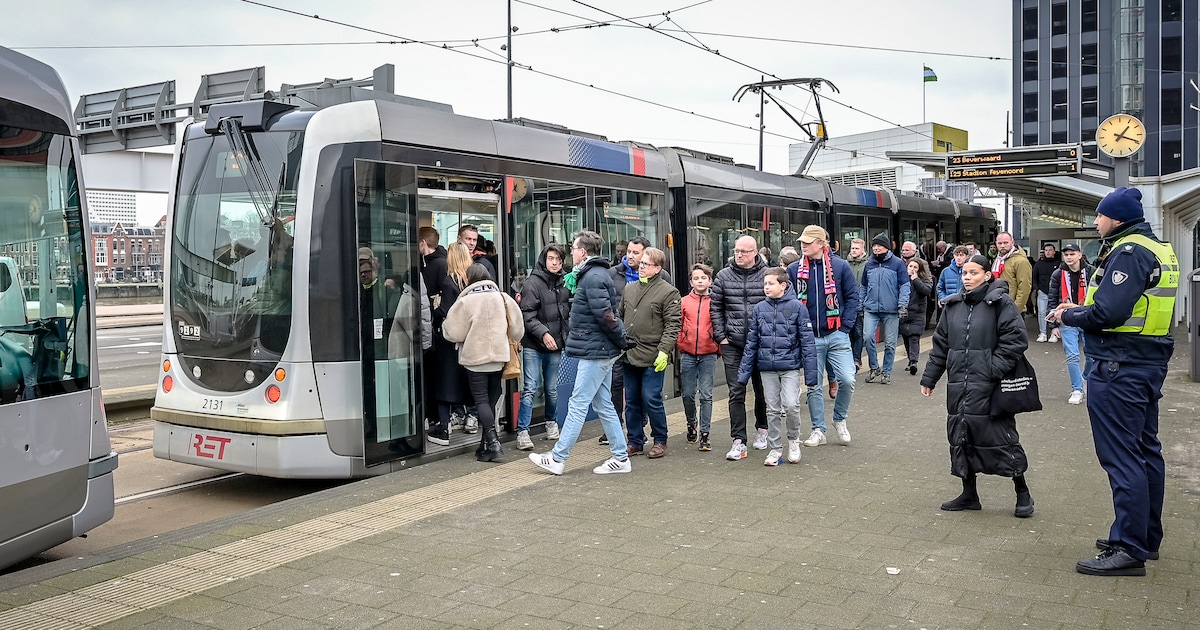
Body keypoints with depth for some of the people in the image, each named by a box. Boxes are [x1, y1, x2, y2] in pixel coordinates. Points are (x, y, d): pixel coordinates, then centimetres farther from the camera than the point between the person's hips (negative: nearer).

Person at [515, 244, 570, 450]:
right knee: (530, 389, -7)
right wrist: (543, 333, -25)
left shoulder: (564, 284, 8)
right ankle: (522, 432, -4)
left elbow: (567, 312, 20)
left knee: (551, 389, 16)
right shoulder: (532, 283, -10)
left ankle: (551, 422, 35)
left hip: (555, 346, 5)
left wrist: (565, 336, 10)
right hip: (533, 346, -5)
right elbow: (528, 315, -16)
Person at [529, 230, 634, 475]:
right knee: (603, 405, 13)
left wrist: (622, 340, -14)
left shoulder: (593, 277, -17)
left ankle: (557, 458, 3)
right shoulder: (596, 274, 15)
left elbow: (605, 315, -22)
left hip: (595, 351, -11)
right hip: (601, 350, 11)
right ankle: (620, 458, 17)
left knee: (577, 404, -4)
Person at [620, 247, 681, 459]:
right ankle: (635, 441, 21)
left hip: (652, 358, -6)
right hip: (629, 355, 6)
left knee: (651, 399, -3)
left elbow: (672, 326, -10)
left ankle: (660, 441, 13)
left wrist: (664, 351, -18)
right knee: (632, 401, 11)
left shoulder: (668, 292, -6)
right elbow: (619, 317, 20)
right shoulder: (629, 288, 13)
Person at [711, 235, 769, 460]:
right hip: (732, 345, 1)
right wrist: (721, 337, 1)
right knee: (736, 393, -1)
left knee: (762, 390, 13)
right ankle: (738, 441, 1)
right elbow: (716, 308, 8)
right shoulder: (723, 276, 4)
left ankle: (762, 429, 35)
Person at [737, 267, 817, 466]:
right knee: (772, 409, 8)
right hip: (767, 368, 3)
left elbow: (807, 341, -4)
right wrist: (744, 371, 5)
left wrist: (811, 374, -7)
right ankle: (775, 449, 20)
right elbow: (751, 343, 8)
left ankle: (794, 439, 14)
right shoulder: (759, 309, 3)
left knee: (791, 405, -13)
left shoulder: (797, 307, -5)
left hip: (790, 366, -3)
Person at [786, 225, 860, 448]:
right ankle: (818, 430, 19)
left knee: (847, 379, -10)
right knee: (813, 385, 6)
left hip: (836, 335, -1)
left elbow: (852, 296, 2)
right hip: (809, 337, 1)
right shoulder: (793, 270, 1)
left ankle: (840, 419, 15)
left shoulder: (840, 266, -2)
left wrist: (846, 325, -5)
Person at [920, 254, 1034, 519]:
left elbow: (1016, 339, -11)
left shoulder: (1000, 302, -6)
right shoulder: (953, 305, 12)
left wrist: (994, 369, -18)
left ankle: (1022, 493, 16)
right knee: (961, 437, 10)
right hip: (959, 386, 6)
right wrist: (929, 378, 14)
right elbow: (940, 345, 16)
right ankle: (969, 494, 23)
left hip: (989, 386, -6)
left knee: (1001, 437, -2)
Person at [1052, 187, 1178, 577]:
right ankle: (1146, 537, 29)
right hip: (1149, 363, 11)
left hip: (1120, 369, -11)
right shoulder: (1158, 250, 15)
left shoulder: (1128, 252, -17)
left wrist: (1069, 316, -8)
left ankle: (1129, 550, -4)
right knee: (1145, 450, 17)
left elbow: (1108, 312, -25)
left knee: (1121, 456, -7)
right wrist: (1081, 309, 10)